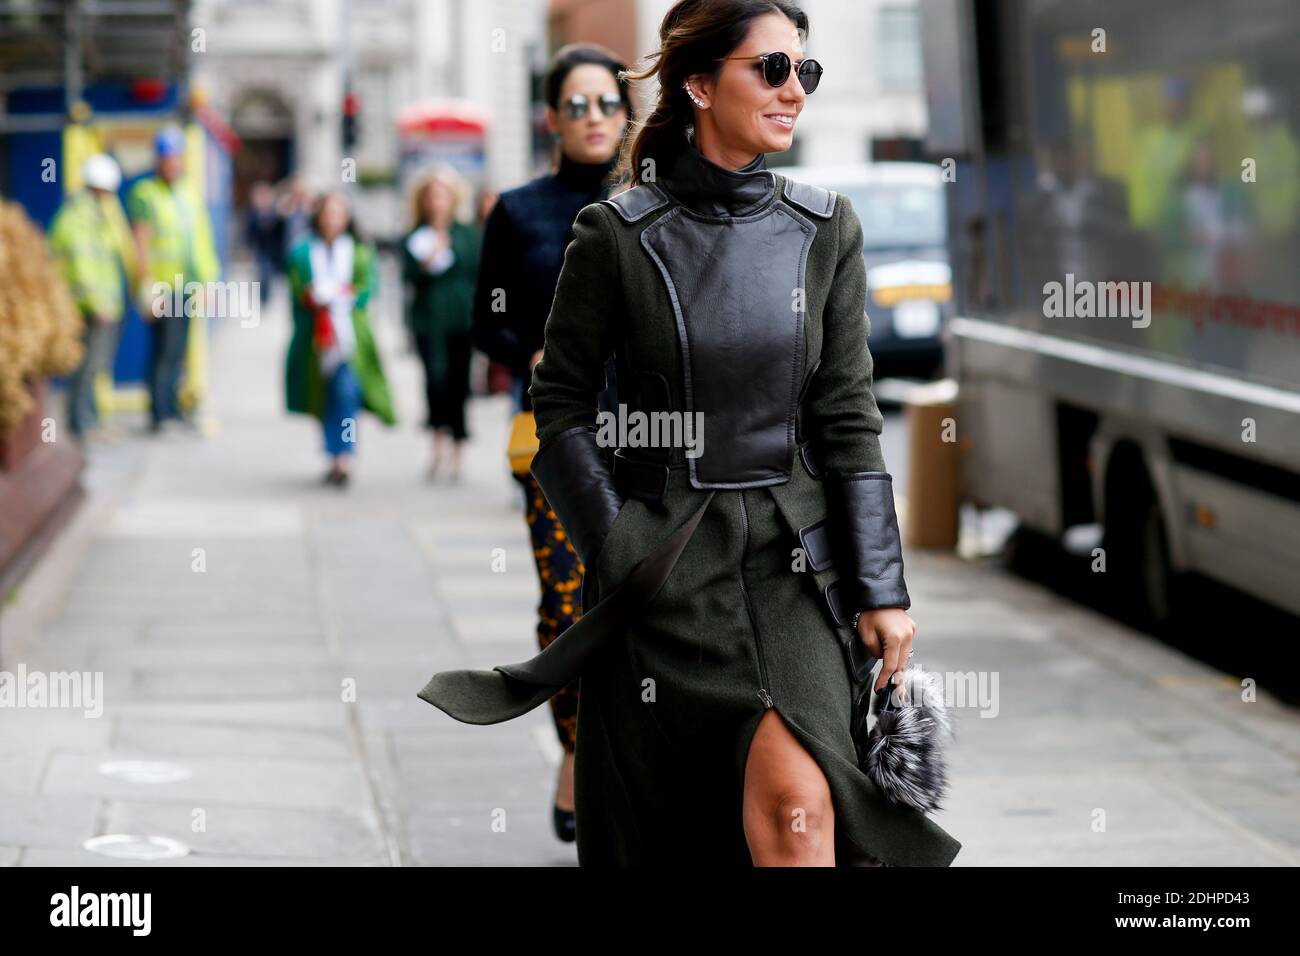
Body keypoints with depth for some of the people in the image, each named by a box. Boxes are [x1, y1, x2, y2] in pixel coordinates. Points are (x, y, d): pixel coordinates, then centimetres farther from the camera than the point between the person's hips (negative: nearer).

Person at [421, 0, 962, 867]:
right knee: (664, 829, 6)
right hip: (664, 558, -1)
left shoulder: (825, 230, 3)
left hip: (791, 554, 1)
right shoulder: (617, 234, -5)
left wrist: (881, 587, 0)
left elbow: (849, 415, 3)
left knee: (796, 799, -17)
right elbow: (561, 399, 2)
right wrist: (615, 545, -6)